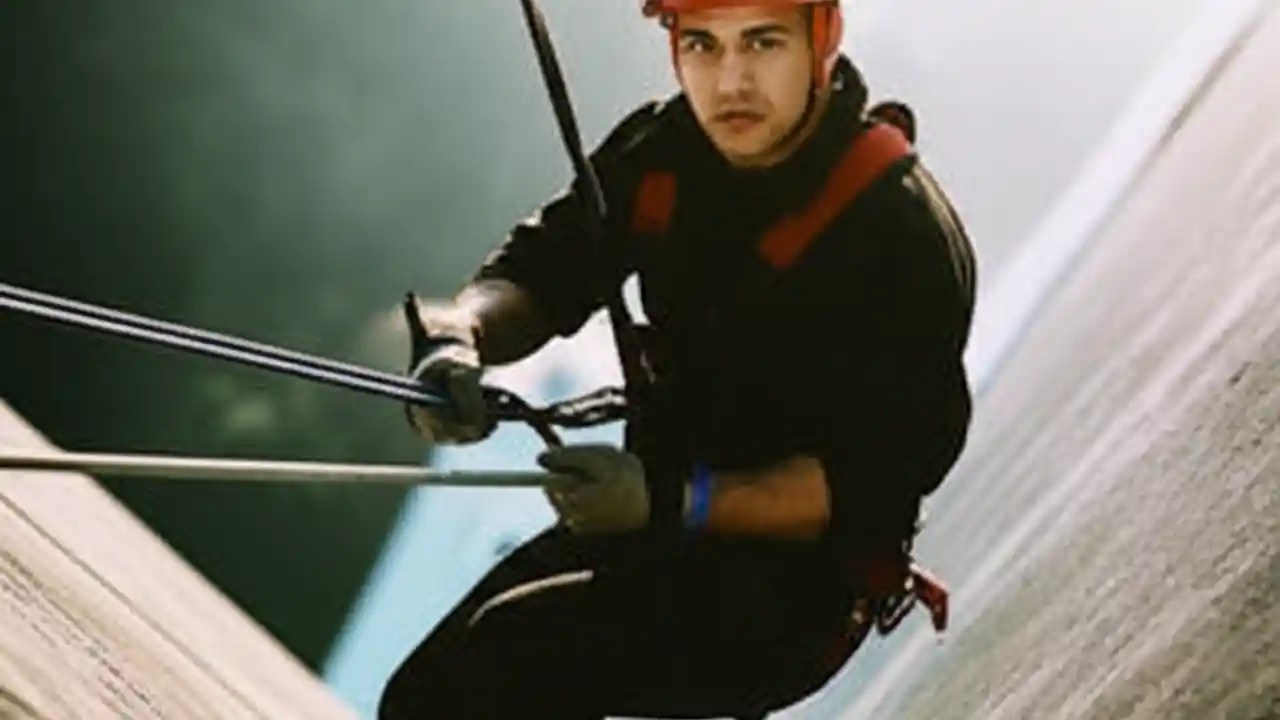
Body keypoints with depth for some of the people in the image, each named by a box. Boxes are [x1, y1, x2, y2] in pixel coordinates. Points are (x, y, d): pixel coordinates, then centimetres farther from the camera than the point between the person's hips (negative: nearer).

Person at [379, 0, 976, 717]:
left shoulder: (901, 234, -18)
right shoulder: (662, 153, 1)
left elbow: (879, 481, -22)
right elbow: (539, 269, 9)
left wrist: (677, 502, -34)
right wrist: (460, 339, -15)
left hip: (793, 583, -7)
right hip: (647, 524, 7)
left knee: (512, 651, -28)